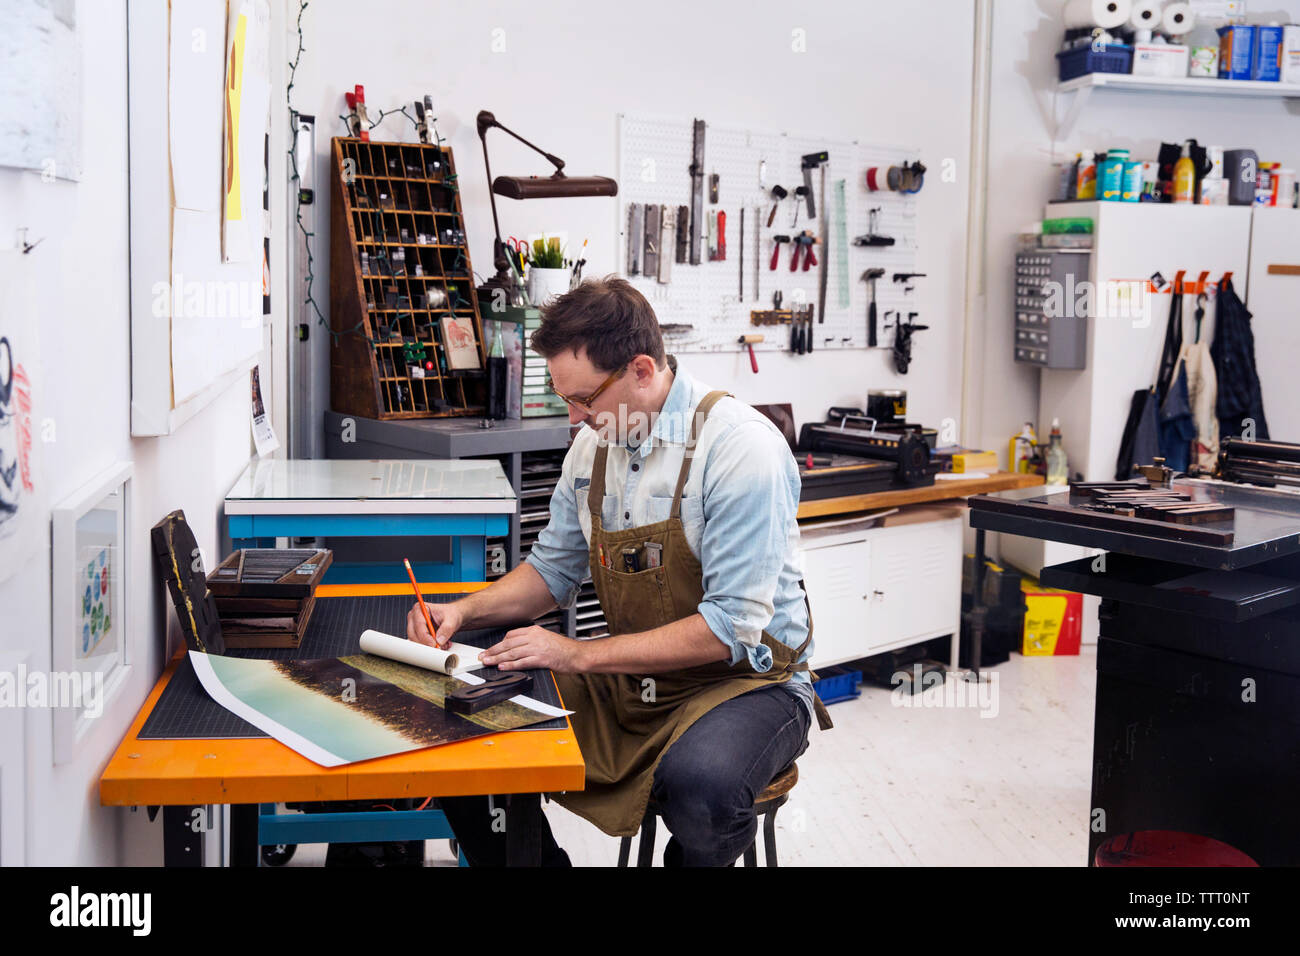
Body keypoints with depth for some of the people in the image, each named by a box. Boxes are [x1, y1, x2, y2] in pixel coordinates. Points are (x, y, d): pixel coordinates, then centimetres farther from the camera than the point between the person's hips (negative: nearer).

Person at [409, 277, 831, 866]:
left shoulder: (741, 448, -19)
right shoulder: (593, 443, 3)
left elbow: (731, 628, -23)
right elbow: (555, 569, 16)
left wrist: (580, 654, -24)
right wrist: (464, 611, -2)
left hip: (747, 681, -6)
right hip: (629, 681, 6)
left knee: (696, 783, -38)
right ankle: (541, 862, 10)